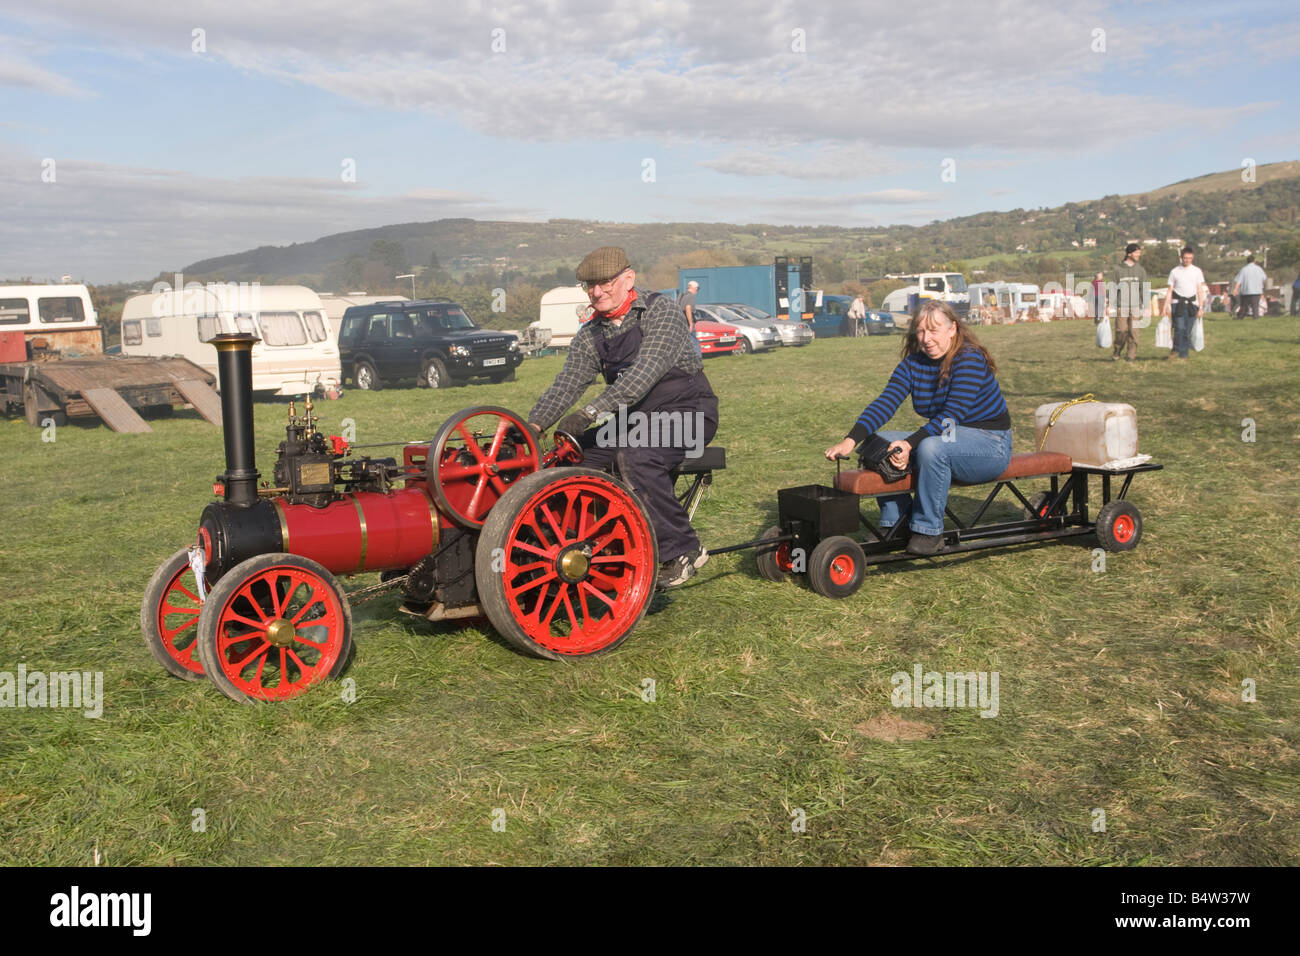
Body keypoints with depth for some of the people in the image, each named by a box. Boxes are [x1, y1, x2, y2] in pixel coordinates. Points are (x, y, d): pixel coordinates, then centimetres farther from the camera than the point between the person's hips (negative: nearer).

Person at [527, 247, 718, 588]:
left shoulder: (660, 311, -13)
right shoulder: (590, 336, 8)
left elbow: (645, 371, -27)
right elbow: (567, 384, -1)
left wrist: (592, 411, -36)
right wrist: (534, 425, -20)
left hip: (688, 409, -7)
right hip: (636, 418, 7)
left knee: (635, 456, -34)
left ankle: (682, 551, -24)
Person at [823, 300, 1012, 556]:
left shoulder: (971, 360, -17)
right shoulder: (914, 362, 2)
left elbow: (952, 416, -27)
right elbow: (885, 402, -10)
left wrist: (909, 444, -38)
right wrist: (850, 441, -24)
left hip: (990, 444, -7)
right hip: (946, 437, 7)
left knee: (932, 447, -37)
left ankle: (929, 532, -23)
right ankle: (895, 523, -5)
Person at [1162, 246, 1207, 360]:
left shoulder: (1197, 271, 10)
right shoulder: (1174, 271, 8)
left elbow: (1200, 290, 8)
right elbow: (1170, 290, 8)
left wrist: (1201, 307, 0)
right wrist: (1166, 306, 0)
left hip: (1191, 304, 1)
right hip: (1177, 303, -1)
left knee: (1188, 332, 0)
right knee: (1179, 328, -16)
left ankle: (1183, 355, 9)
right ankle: (1175, 349, 3)